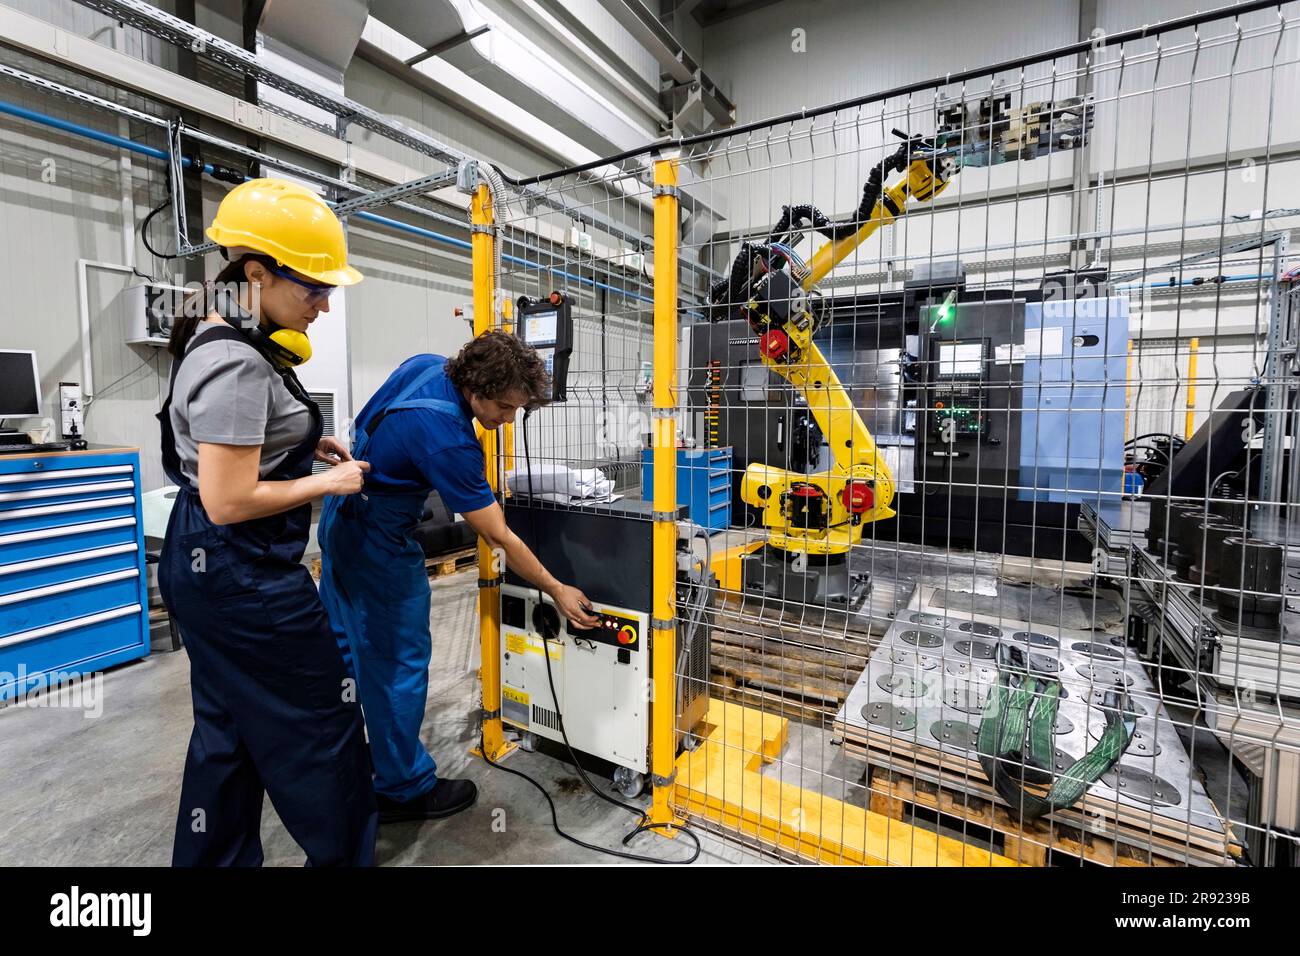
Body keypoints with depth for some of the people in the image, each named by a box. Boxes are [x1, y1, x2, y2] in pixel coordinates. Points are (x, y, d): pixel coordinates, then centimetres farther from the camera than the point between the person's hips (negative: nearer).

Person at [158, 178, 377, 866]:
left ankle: (212, 858, 39)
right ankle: (343, 853, 26)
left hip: (202, 567, 10)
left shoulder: (218, 339, 8)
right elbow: (229, 502, -26)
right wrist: (327, 482, -14)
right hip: (242, 575, -10)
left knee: (226, 730, 22)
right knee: (320, 720, 6)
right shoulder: (237, 364, -24)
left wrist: (302, 445, 10)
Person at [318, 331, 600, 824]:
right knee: (399, 662, 4)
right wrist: (557, 591, -17)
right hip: (378, 543, -10)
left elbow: (370, 424, 12)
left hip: (339, 517, 10)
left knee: (343, 647, 23)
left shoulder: (424, 366, -6)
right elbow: (499, 538, -26)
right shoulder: (448, 440, -31)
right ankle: (404, 789, 22)